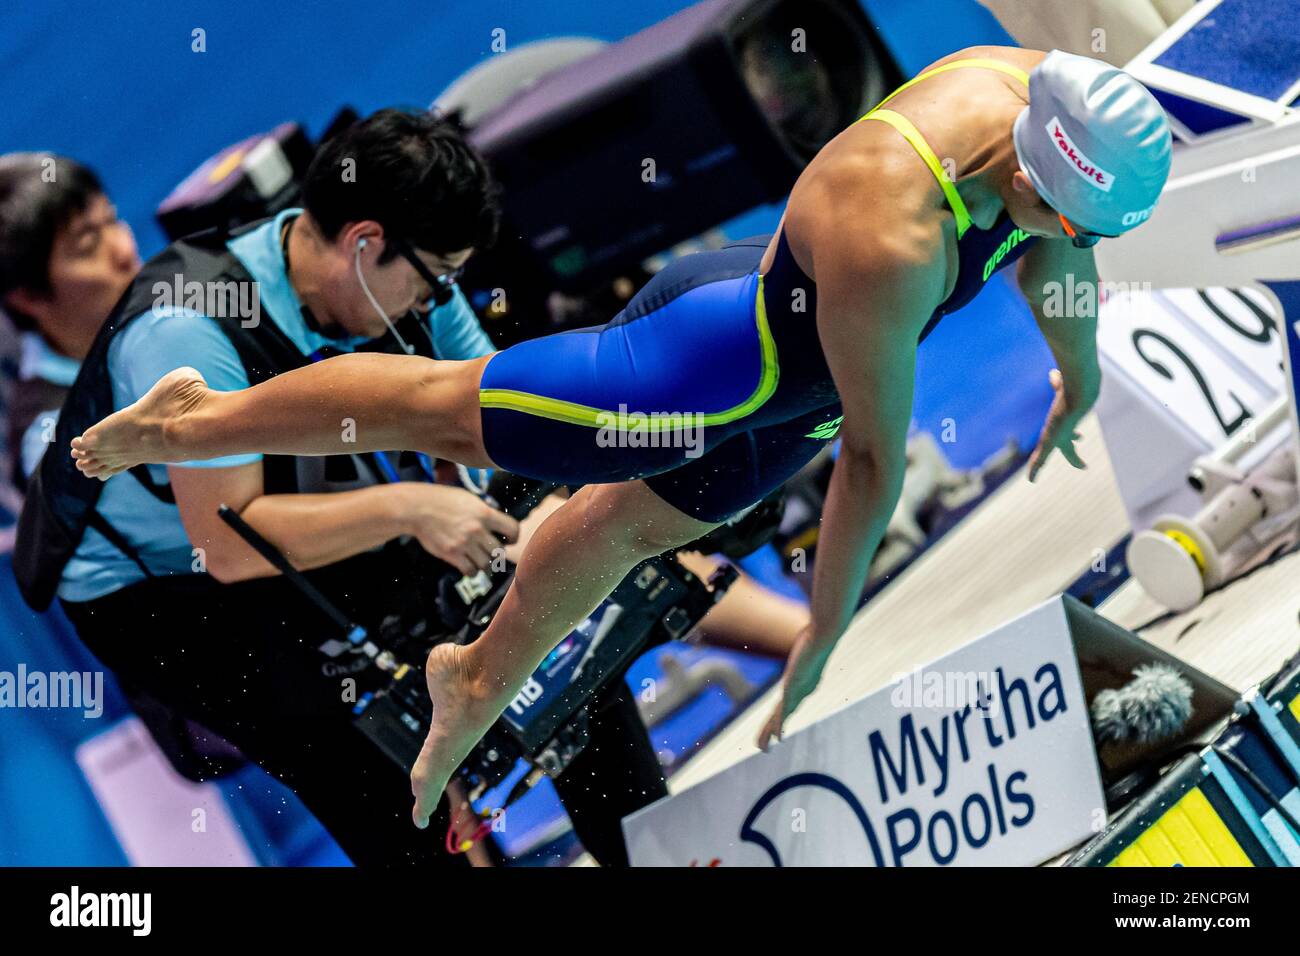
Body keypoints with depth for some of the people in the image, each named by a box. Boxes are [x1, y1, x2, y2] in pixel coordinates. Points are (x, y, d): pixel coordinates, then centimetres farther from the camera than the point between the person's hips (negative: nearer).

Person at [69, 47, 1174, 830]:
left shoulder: (1048, 96, -19)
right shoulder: (887, 244, -43)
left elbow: (1044, 237, 4)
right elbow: (874, 454, -32)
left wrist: (1080, 372, 22)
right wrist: (824, 630, -21)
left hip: (788, 388, 8)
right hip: (714, 364, -8)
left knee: (629, 524, 28)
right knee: (446, 410, 6)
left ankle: (479, 681, 54)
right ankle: (200, 416, 27)